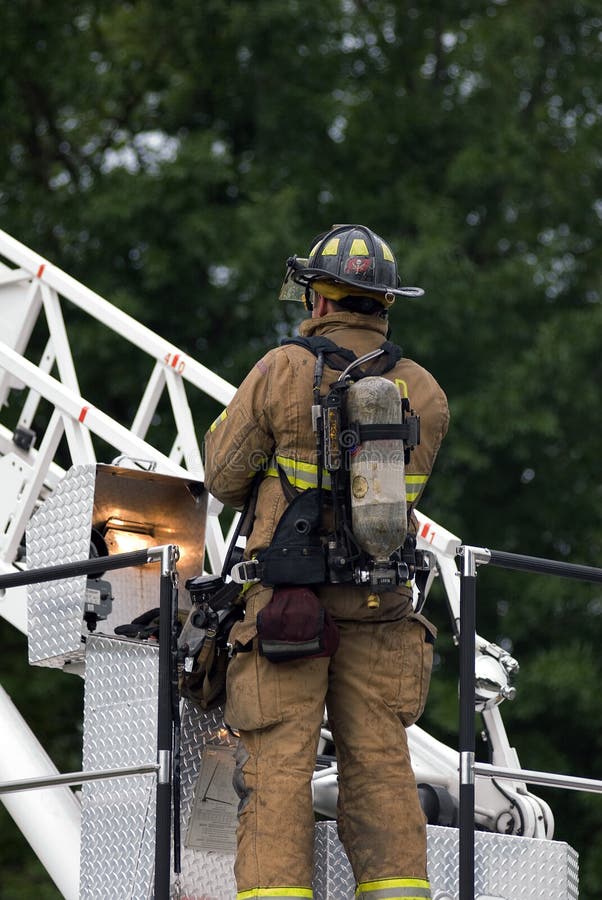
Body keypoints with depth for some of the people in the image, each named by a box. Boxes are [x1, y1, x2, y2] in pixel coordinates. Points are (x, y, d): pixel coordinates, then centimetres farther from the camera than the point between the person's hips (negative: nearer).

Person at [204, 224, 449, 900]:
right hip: (380, 609, 3)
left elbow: (223, 479, -1)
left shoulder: (281, 371, -7)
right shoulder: (424, 392, 4)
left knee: (278, 766, -2)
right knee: (380, 765, 7)